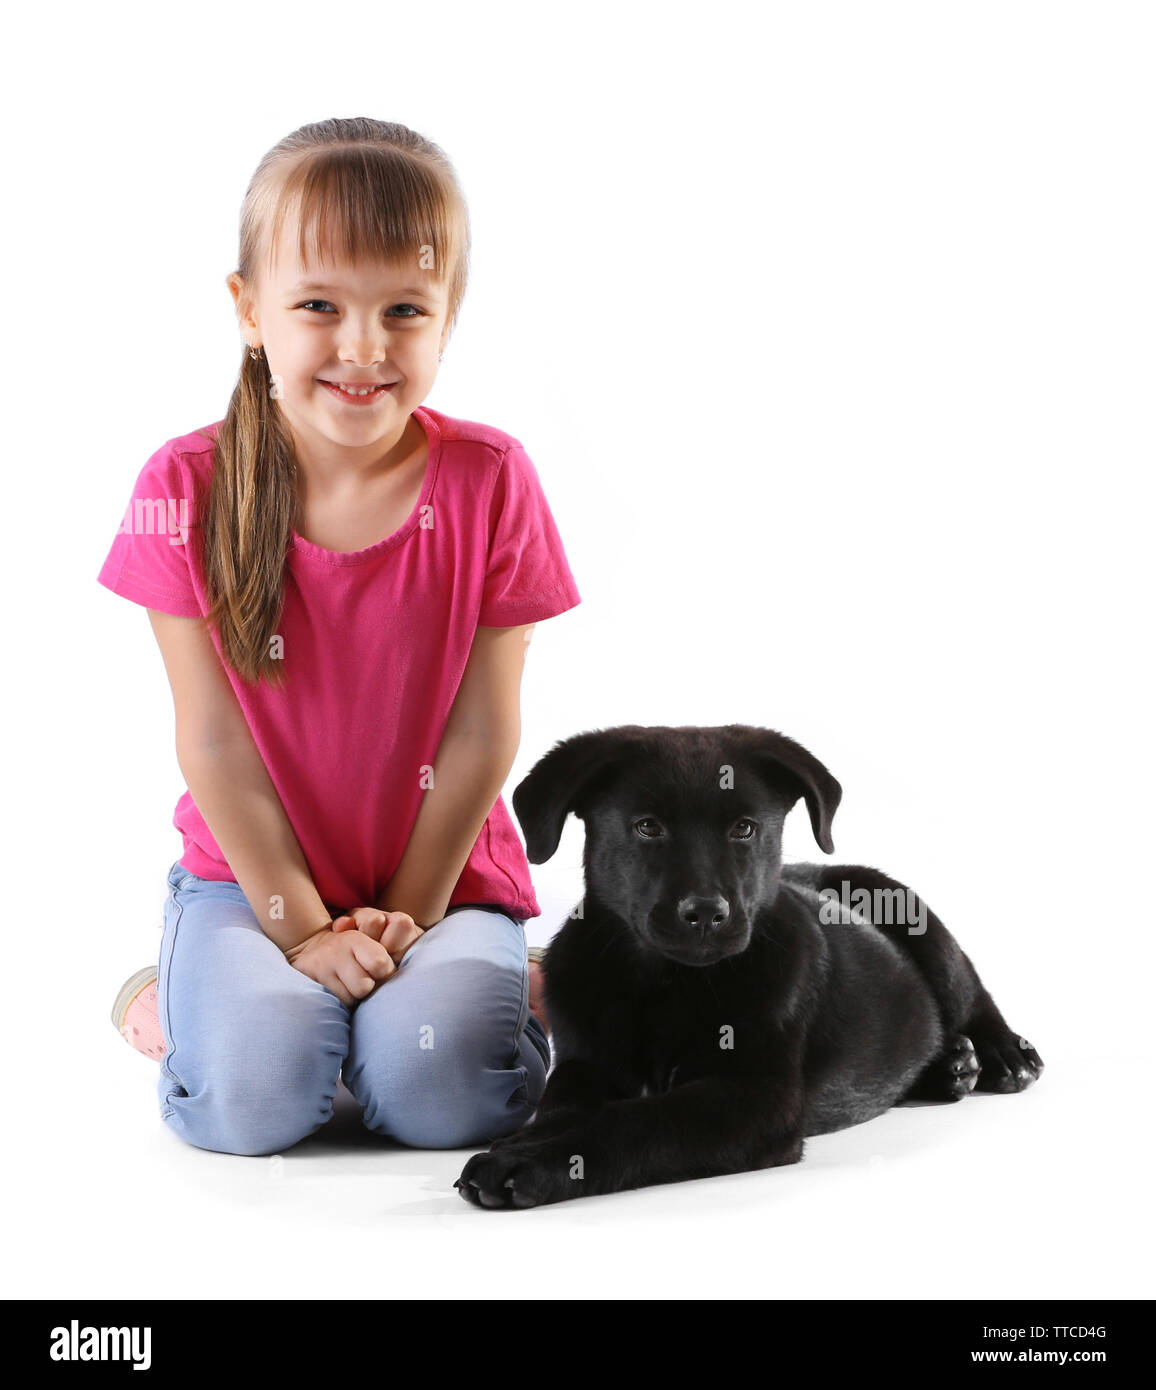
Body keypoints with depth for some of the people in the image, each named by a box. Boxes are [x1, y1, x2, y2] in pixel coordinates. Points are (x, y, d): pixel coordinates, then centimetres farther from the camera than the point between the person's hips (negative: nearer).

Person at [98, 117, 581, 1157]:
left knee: (438, 1091, -25)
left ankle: (524, 982, 9)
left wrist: (409, 916, -9)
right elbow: (211, 740, -8)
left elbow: (482, 732, -6)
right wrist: (300, 927, -13)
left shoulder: (489, 480, -9)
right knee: (252, 1094, -25)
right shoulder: (189, 487, -9)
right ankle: (178, 994, 9)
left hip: (447, 875, 0)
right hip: (252, 874, 0)